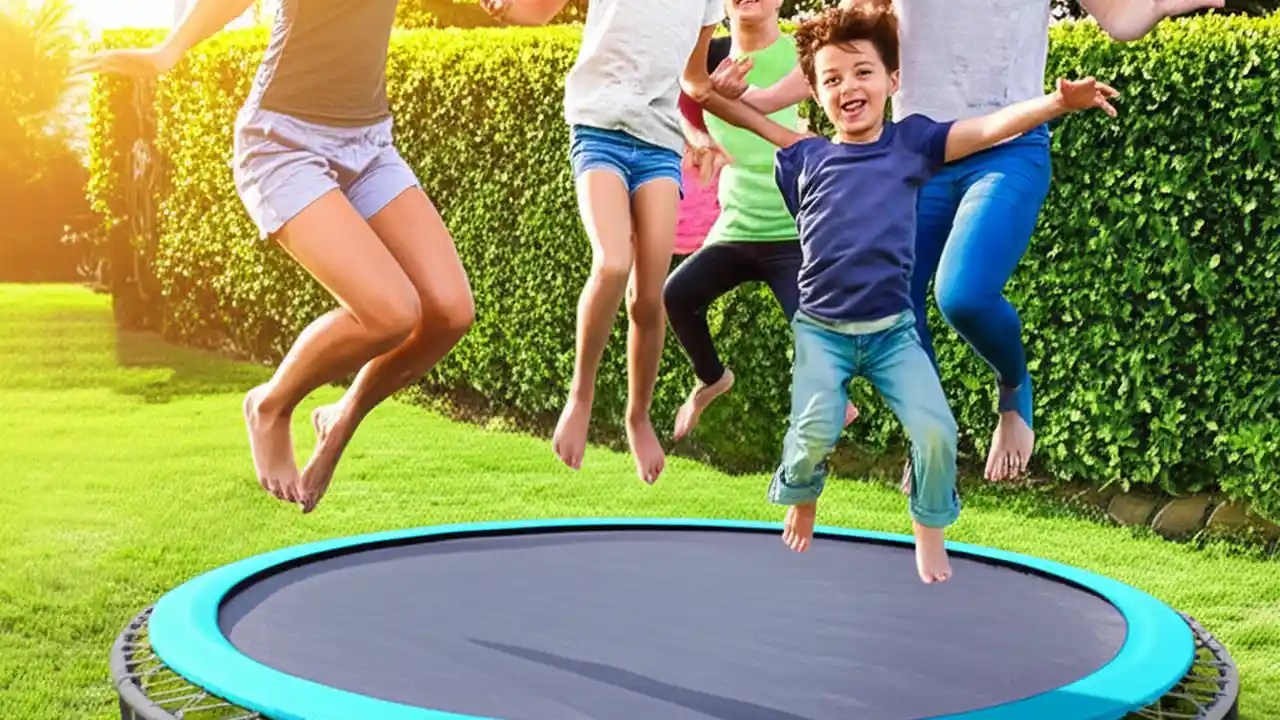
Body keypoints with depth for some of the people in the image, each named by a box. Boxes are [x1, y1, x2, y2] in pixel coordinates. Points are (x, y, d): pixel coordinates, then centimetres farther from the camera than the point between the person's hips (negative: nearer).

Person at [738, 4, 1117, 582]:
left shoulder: (912, 141, 2)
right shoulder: (804, 159, 4)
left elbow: (990, 127, -6)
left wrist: (1057, 102, -19)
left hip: (893, 330, 1)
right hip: (822, 329, 0)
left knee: (934, 428, -16)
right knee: (816, 428, -21)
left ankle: (930, 535, 11)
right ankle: (800, 498, 16)